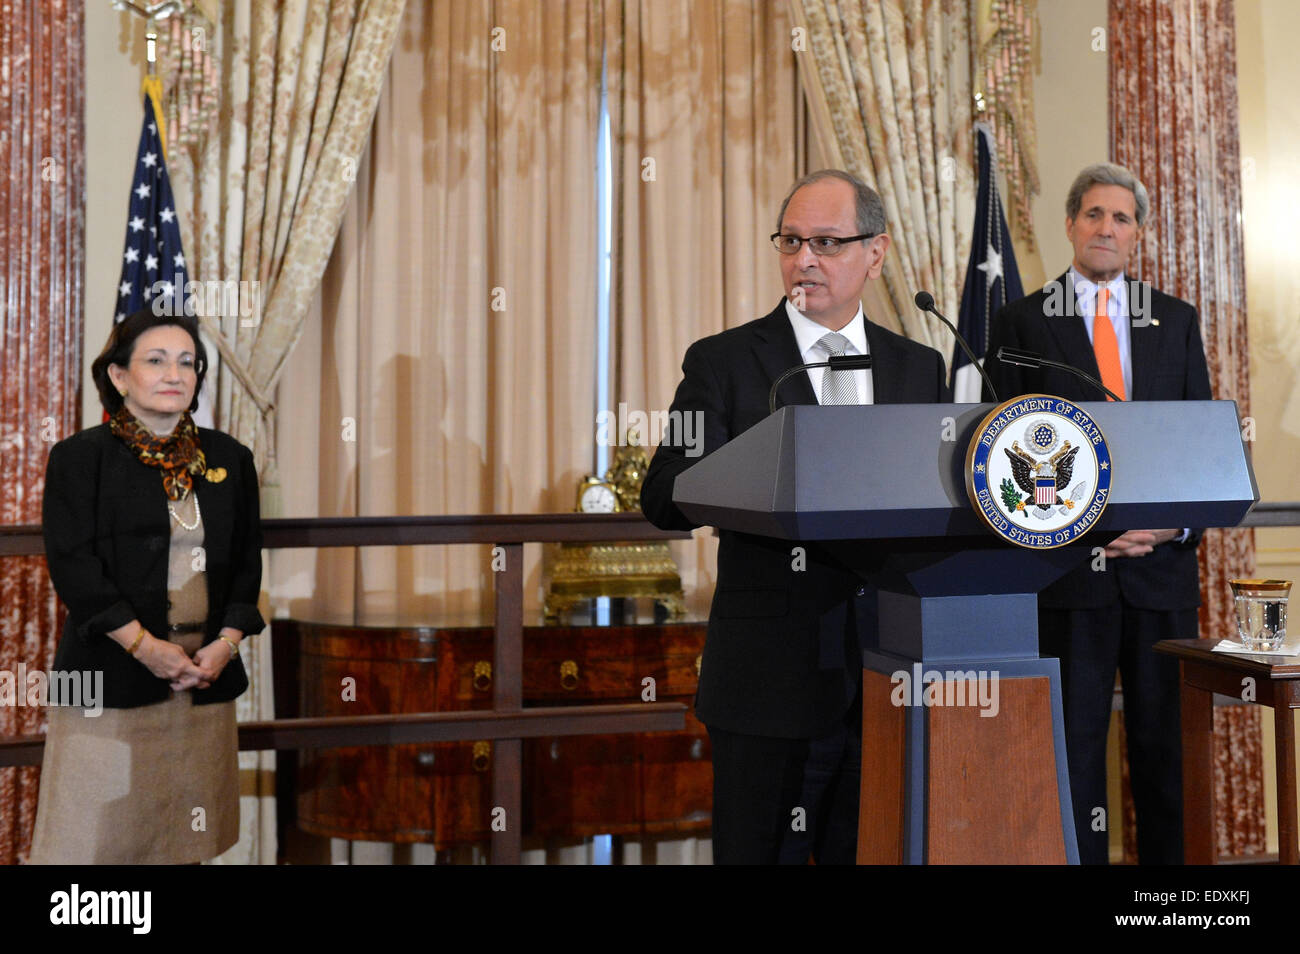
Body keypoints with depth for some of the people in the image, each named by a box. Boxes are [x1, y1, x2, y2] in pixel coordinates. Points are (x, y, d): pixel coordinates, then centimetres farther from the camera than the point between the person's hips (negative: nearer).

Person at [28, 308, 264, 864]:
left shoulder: (230, 459, 12)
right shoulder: (79, 457, 1)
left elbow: (247, 561, 12)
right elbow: (72, 563, -7)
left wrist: (227, 642, -3)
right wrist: (145, 645, -14)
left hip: (207, 675, 4)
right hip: (113, 679, -3)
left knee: (186, 839, 6)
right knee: (100, 834, -2)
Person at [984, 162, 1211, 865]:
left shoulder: (1176, 321, 13)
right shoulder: (1020, 323, 5)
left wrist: (1176, 522, -6)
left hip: (1161, 565, 3)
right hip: (1067, 568, -2)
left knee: (1167, 742, 7)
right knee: (1072, 746, 1)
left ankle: (1168, 862, 18)